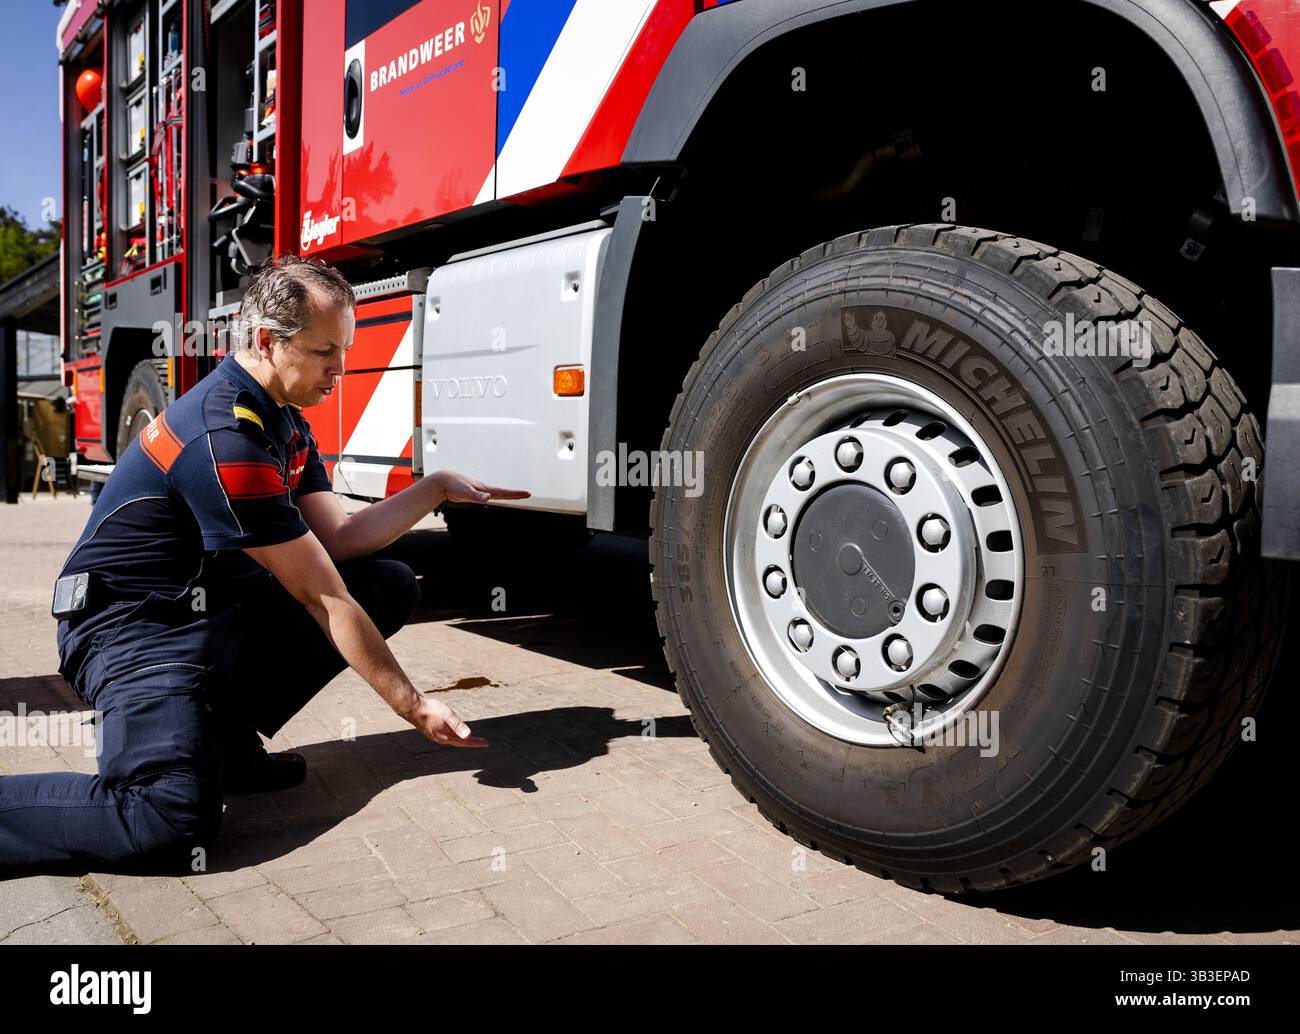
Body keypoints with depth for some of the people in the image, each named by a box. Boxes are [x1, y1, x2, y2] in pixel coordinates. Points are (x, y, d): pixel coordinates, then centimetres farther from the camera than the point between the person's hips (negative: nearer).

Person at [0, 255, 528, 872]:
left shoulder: (284, 421, 7)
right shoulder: (224, 437, -25)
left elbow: (337, 539, 6)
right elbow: (321, 597, -22)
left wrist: (436, 489, 1)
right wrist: (411, 705, -16)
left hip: (217, 605, 10)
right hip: (133, 624, -10)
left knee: (391, 587, 2)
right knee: (176, 816, -32)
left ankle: (225, 734, 2)